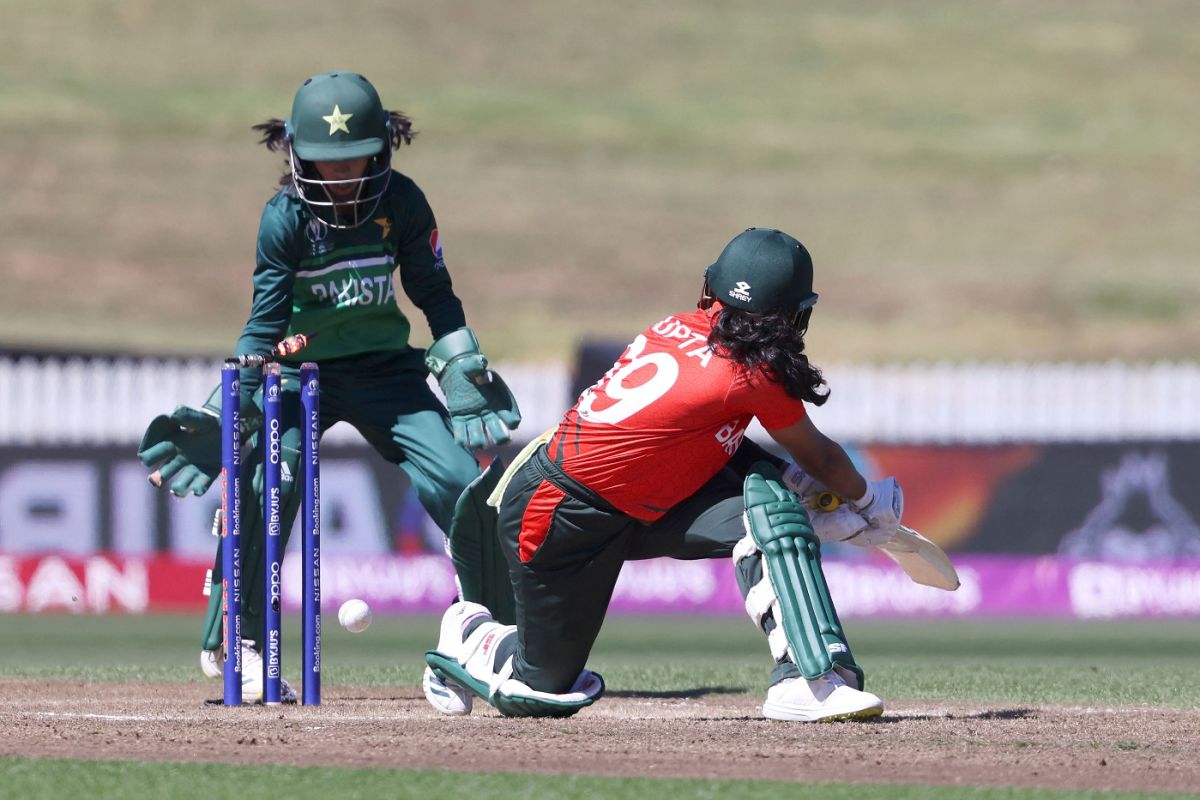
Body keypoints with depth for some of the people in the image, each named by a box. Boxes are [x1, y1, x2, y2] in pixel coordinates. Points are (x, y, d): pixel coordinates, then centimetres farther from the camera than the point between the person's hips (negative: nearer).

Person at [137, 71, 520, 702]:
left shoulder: (401, 201, -8)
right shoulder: (286, 216, -15)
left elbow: (434, 293, 4)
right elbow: (265, 322, -12)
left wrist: (463, 366, -4)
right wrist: (226, 407, -19)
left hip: (384, 366, 3)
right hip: (300, 369, -2)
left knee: (454, 478, -10)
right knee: (268, 480, -25)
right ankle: (235, 644, -14)